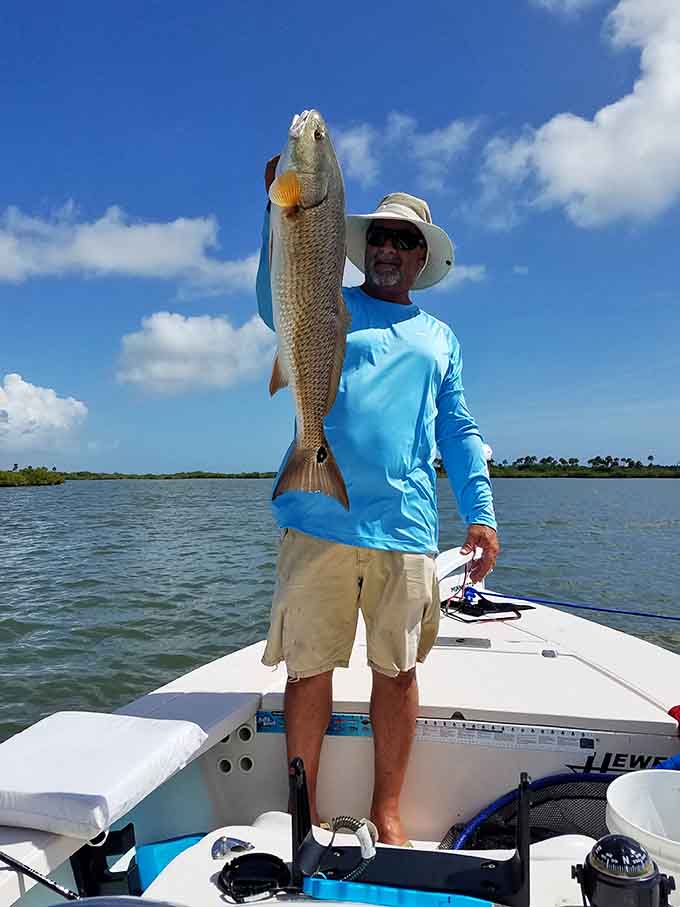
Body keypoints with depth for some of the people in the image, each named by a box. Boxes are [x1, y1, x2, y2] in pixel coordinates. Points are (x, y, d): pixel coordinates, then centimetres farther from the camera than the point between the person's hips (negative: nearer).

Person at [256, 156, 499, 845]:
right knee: (308, 668, 3)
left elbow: (458, 431, 17)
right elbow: (274, 302, -8)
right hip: (318, 522, -2)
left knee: (397, 670, 8)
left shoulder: (439, 338, 21)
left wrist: (480, 511, 6)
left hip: (406, 529, 2)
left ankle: (387, 815, 25)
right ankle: (303, 814, 22)